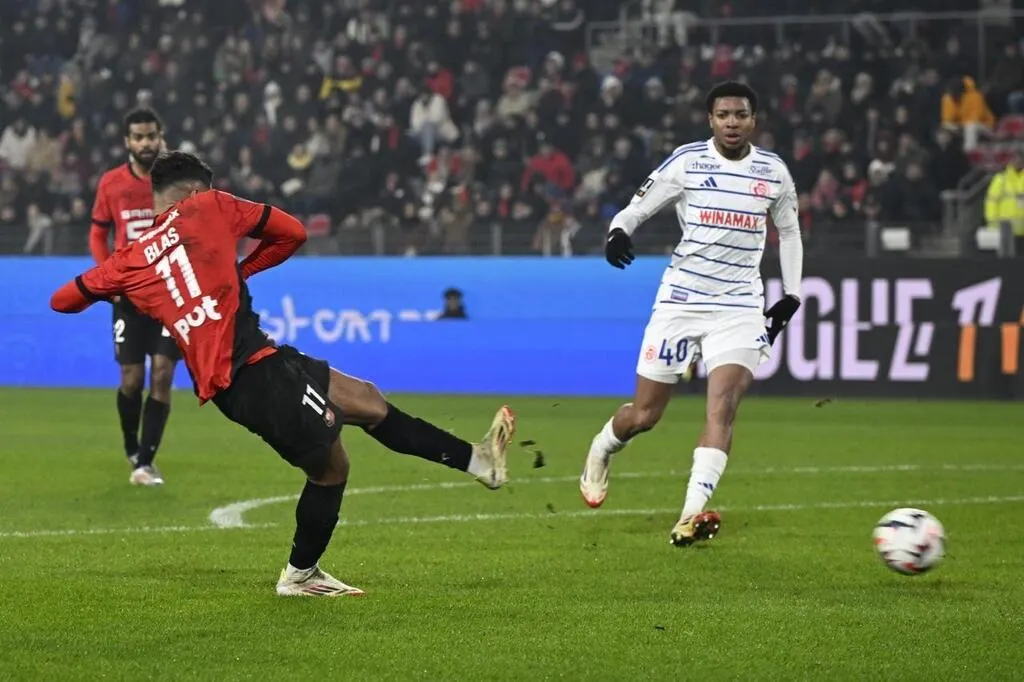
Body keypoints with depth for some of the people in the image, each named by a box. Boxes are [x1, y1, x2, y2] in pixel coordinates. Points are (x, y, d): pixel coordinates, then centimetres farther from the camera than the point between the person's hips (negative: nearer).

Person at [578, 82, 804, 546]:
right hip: (680, 299, -1)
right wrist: (618, 231, -25)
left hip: (740, 307, 1)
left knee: (723, 406, -20)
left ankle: (691, 516, -28)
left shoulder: (773, 172, 5)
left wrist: (791, 296, 14)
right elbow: (637, 207, -2)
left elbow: (789, 231, 20)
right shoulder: (687, 162, -3)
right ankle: (600, 452, 40)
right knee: (645, 415, 5)